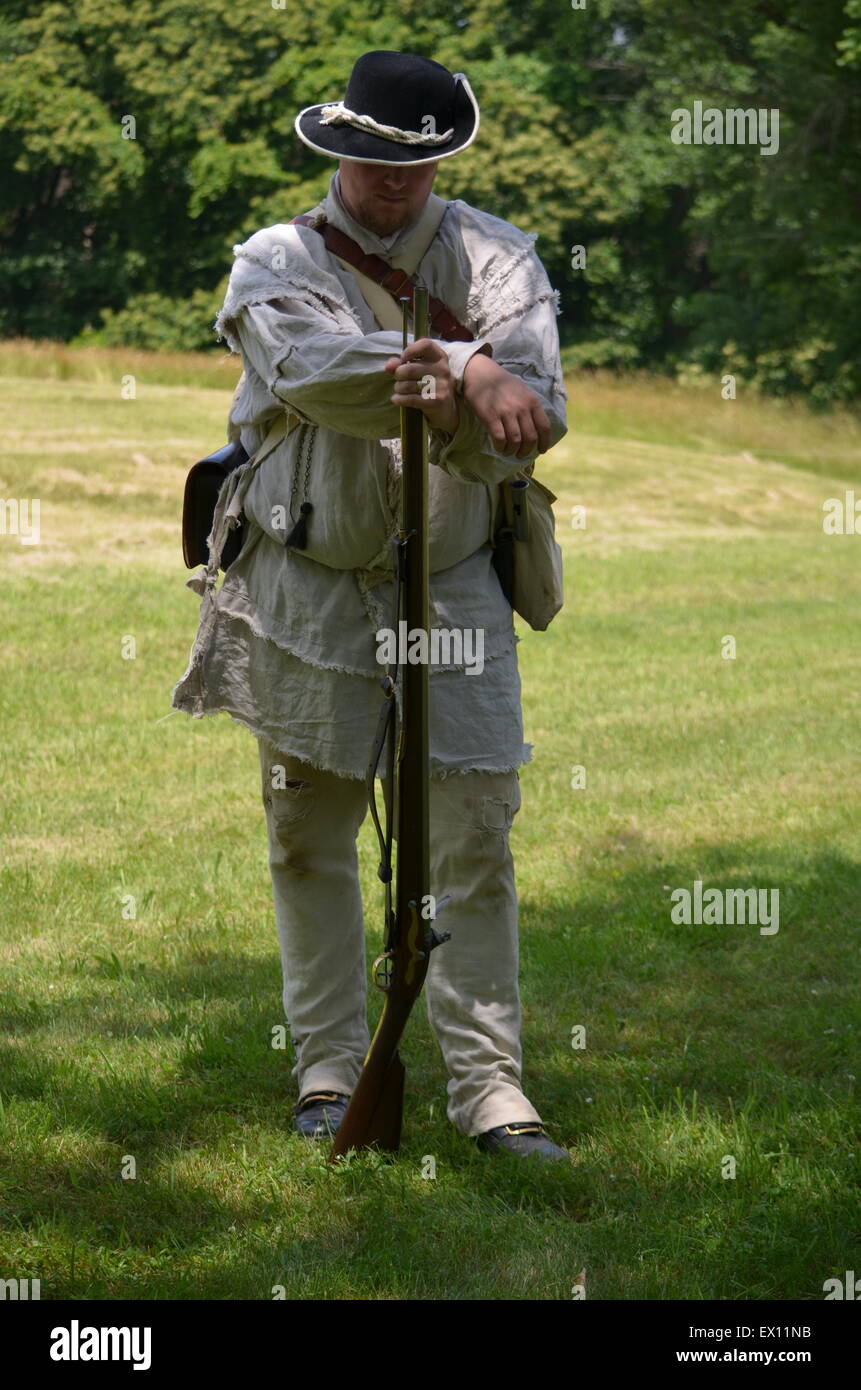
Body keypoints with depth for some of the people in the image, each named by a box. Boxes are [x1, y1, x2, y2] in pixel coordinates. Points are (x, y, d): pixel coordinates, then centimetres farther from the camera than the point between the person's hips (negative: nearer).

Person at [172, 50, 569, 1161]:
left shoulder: (495, 259, 3)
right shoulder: (275, 263, 0)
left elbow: (530, 417, -12)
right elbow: (315, 366, -24)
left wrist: (450, 412, -32)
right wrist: (465, 369, -32)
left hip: (453, 586, 0)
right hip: (305, 589, 0)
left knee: (476, 839, -4)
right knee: (309, 839, 6)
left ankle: (488, 1084, 2)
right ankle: (329, 1070, 18)